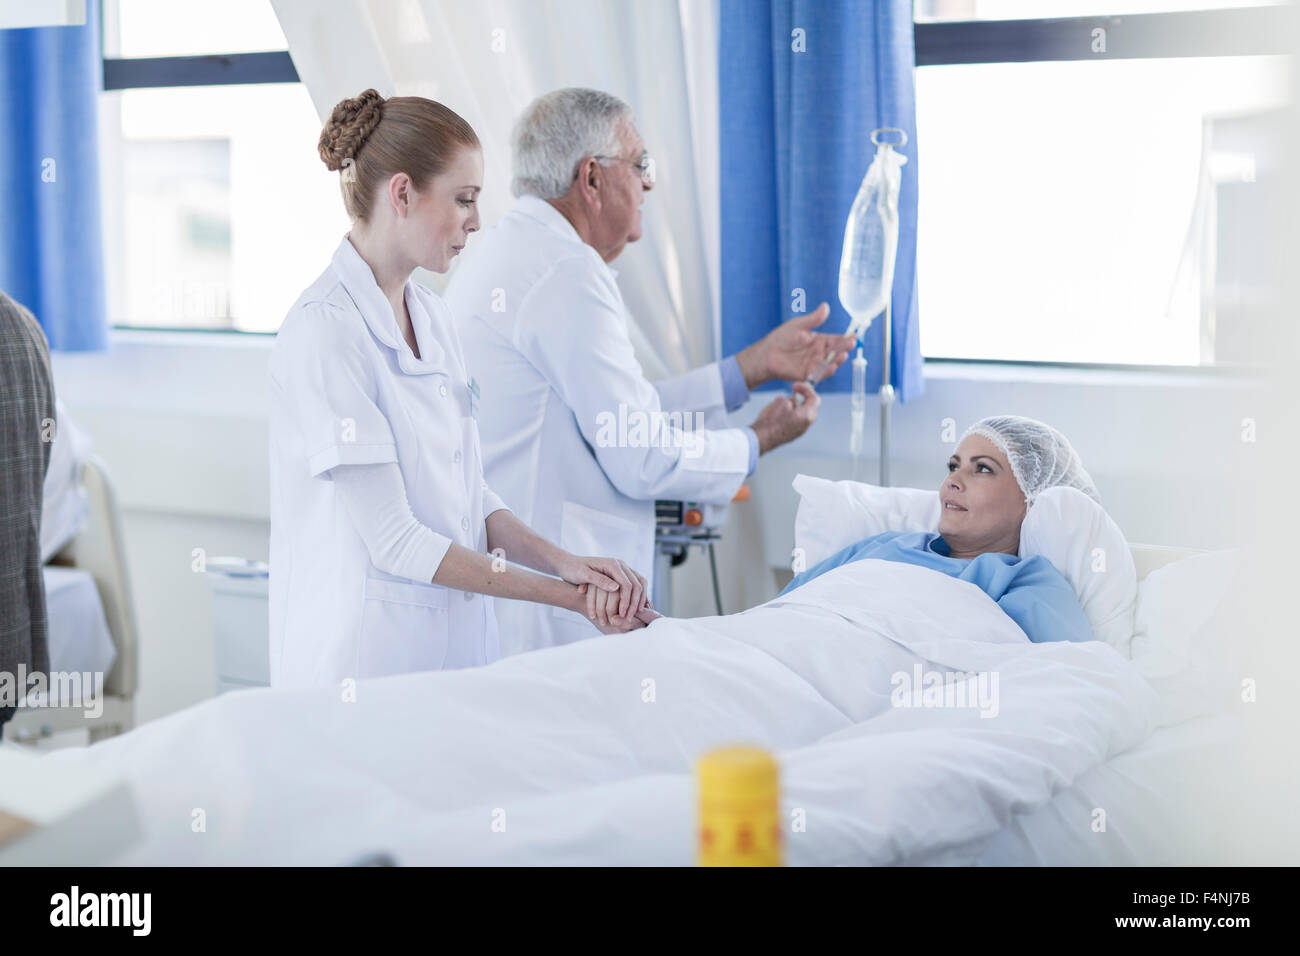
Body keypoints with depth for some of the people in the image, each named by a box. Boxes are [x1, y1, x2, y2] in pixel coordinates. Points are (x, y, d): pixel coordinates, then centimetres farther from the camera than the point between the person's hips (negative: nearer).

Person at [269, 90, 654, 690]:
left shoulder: (431, 315, 11)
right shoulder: (324, 331, -16)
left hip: (456, 639, 7)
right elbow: (393, 539, -19)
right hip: (363, 658, -7)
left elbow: (469, 495, 11)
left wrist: (562, 561, -7)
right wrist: (567, 595, -17)